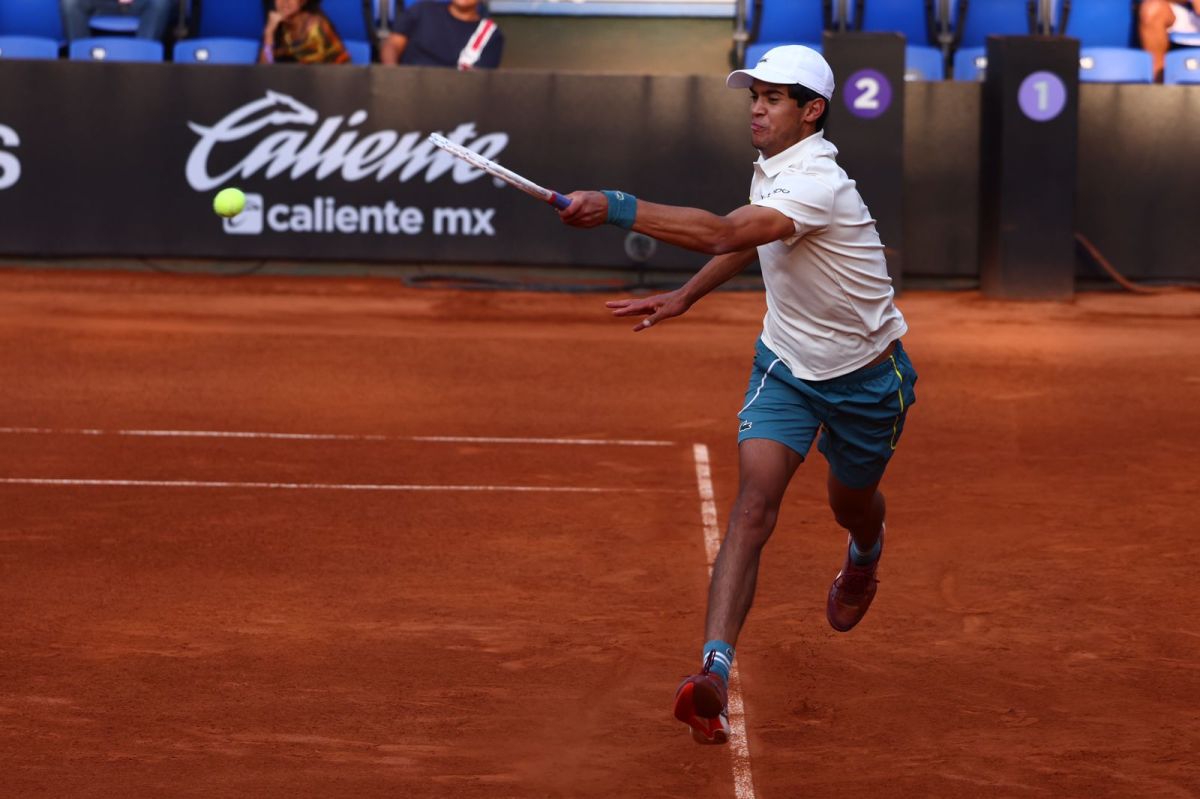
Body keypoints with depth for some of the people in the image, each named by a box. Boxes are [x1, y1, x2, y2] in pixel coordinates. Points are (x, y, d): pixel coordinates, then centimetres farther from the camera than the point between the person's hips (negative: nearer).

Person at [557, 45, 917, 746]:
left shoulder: (817, 182, -32)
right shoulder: (771, 165, -5)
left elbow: (722, 234, -47)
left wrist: (614, 207, -53)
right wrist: (685, 298, 10)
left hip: (865, 377, -5)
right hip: (786, 366, 5)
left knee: (853, 503, 21)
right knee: (754, 504, -17)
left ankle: (864, 557, 62)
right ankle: (715, 669, -30)